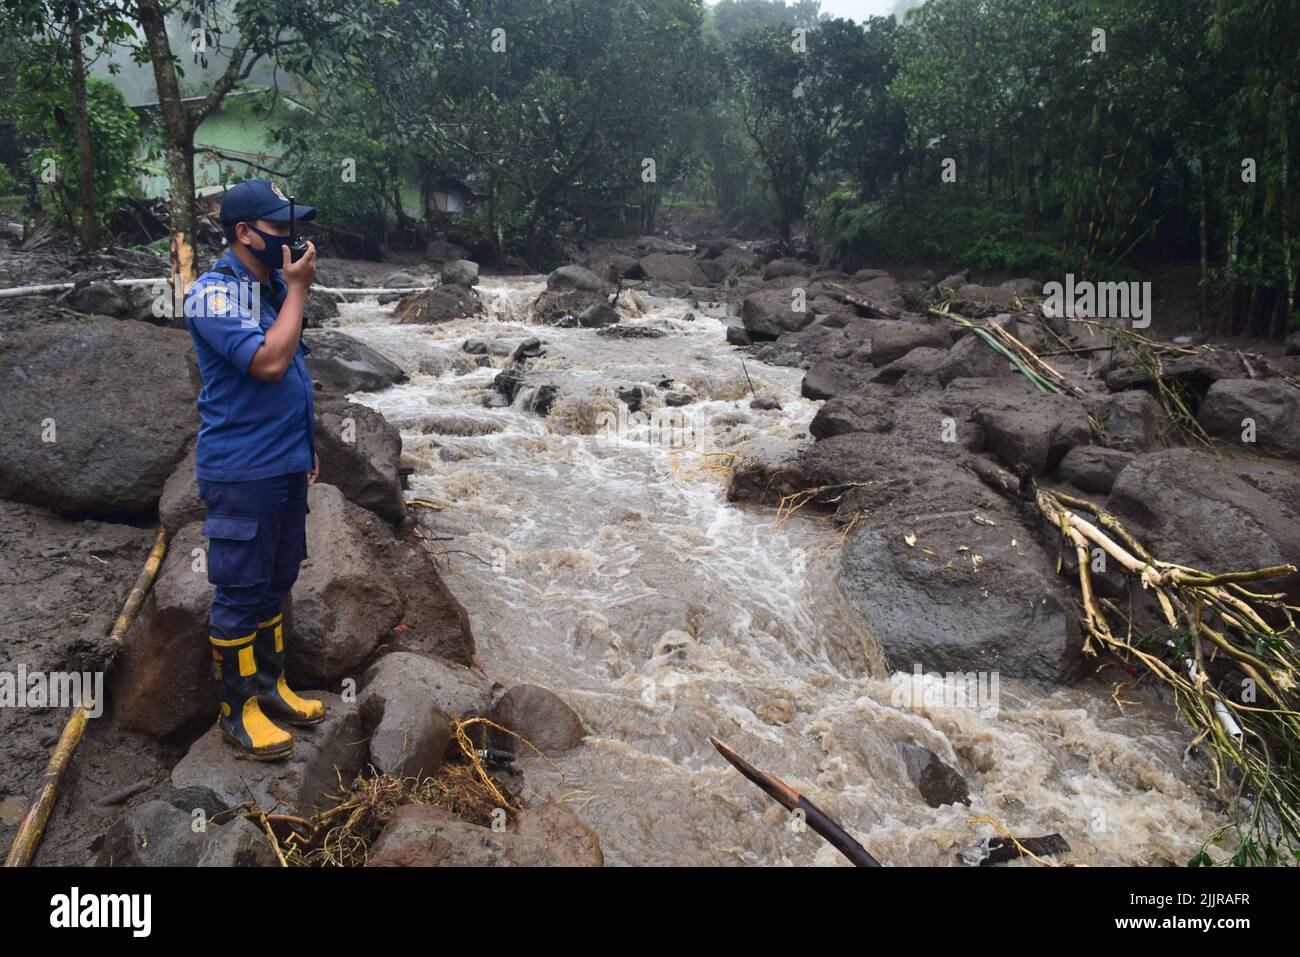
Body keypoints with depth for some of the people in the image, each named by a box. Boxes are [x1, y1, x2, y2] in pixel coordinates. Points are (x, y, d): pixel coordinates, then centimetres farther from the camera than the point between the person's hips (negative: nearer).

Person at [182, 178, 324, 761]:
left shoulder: (275, 284, 10)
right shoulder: (215, 293, -14)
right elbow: (267, 363, -26)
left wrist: (307, 445, 17)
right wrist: (299, 290, -16)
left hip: (287, 467, 8)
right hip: (242, 472, -8)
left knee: (276, 583, 16)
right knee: (240, 592, 2)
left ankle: (270, 685, 30)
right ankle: (236, 709, 15)